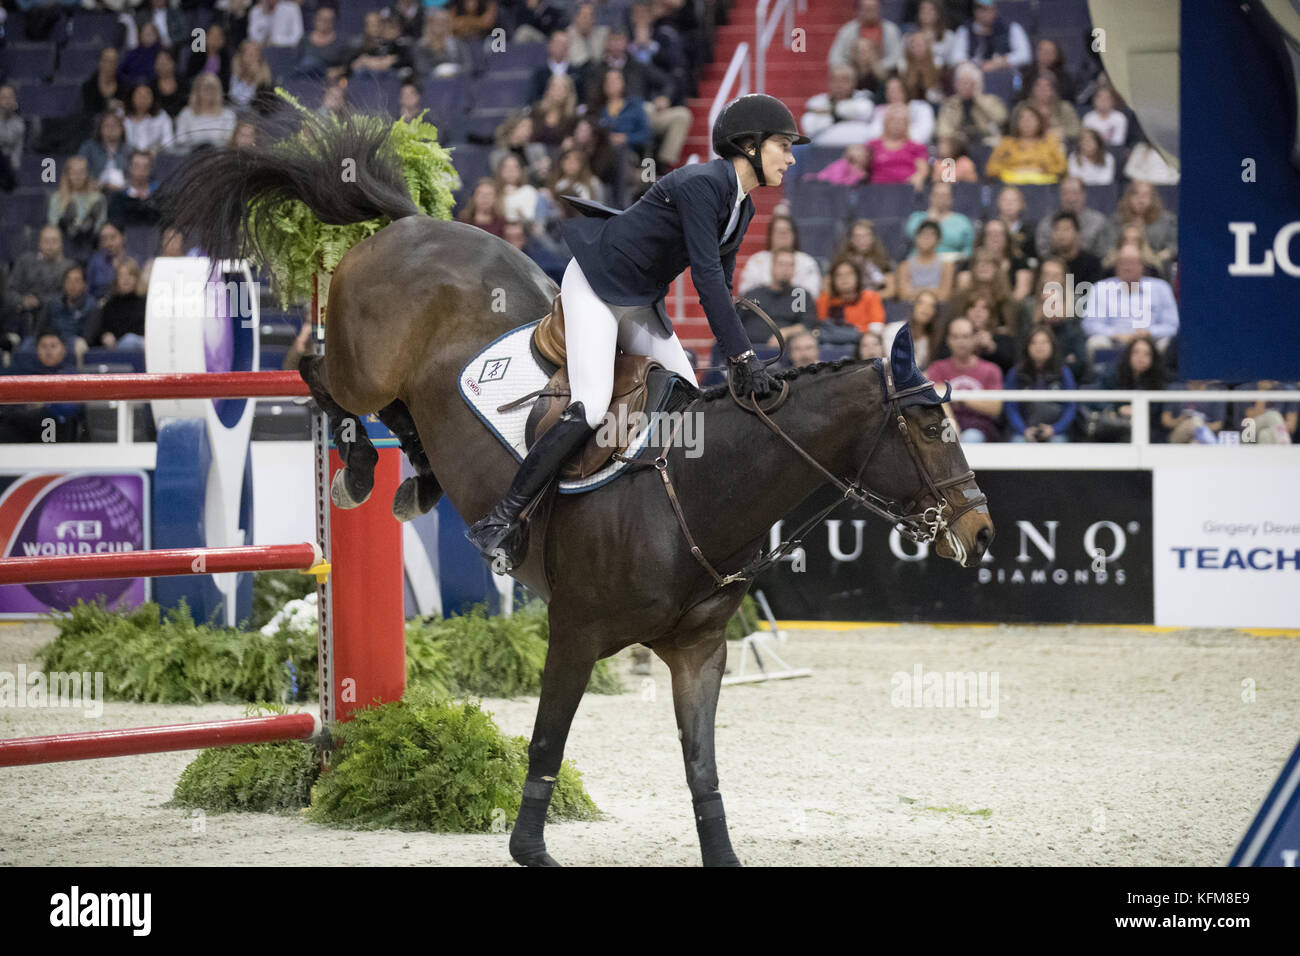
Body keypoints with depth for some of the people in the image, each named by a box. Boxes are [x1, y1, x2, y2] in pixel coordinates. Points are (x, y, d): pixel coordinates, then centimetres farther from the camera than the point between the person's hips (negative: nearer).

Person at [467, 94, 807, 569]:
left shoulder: (742, 207, 4)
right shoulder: (701, 184, -26)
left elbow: (719, 289, 10)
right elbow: (706, 278, -30)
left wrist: (738, 363, 2)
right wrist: (745, 357, -31)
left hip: (640, 303, 10)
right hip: (596, 285, -10)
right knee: (590, 409, -20)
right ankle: (500, 522, -16)